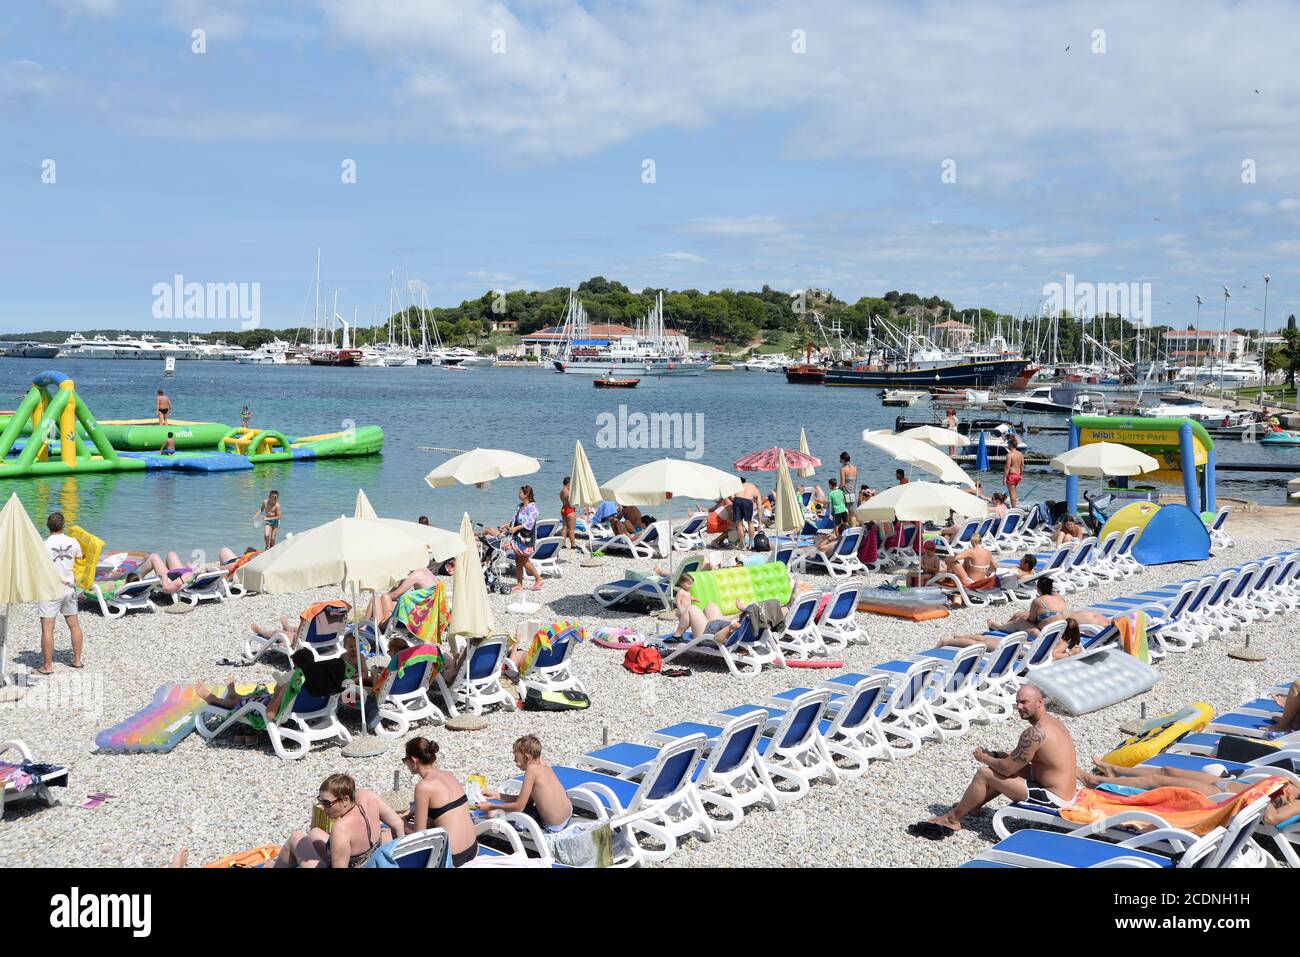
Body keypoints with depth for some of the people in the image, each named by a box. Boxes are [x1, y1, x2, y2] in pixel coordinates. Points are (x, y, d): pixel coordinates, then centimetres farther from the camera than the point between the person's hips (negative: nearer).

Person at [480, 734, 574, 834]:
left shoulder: (532, 769, -16)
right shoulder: (543, 764, 8)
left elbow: (519, 806, -12)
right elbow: (527, 800, 14)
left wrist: (491, 807, -2)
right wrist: (498, 796, 14)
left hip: (552, 828, -9)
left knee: (495, 813, -7)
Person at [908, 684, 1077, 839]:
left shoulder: (1035, 733, -24)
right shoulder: (1053, 721, 8)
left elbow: (1007, 768, -18)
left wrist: (984, 758, 1)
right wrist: (995, 756, 8)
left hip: (1053, 799, -10)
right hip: (1067, 792, 10)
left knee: (984, 774, -3)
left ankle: (952, 819, 12)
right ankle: (971, 805, 38)